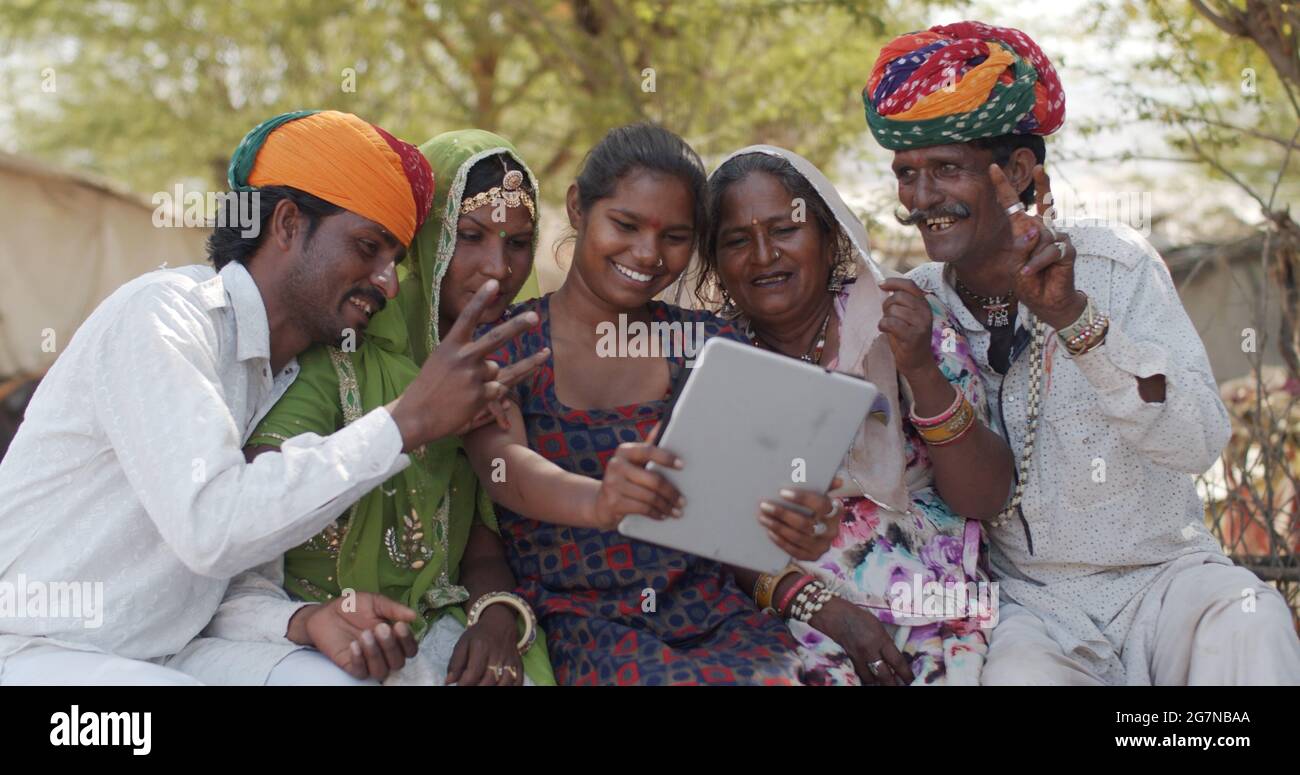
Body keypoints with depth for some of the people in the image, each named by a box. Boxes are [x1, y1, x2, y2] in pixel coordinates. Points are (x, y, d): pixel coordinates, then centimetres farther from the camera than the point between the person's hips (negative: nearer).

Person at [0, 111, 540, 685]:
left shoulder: (287, 382, 10)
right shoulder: (161, 311, -13)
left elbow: (240, 576, 6)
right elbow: (212, 528, -27)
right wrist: (408, 422, -23)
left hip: (161, 659, 8)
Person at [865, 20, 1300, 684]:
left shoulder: (1113, 263, -5)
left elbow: (1199, 443, -19)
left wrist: (1074, 315, -30)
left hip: (1162, 578, 0)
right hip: (1029, 606, 0)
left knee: (1247, 621, -32)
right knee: (1017, 671, -33)